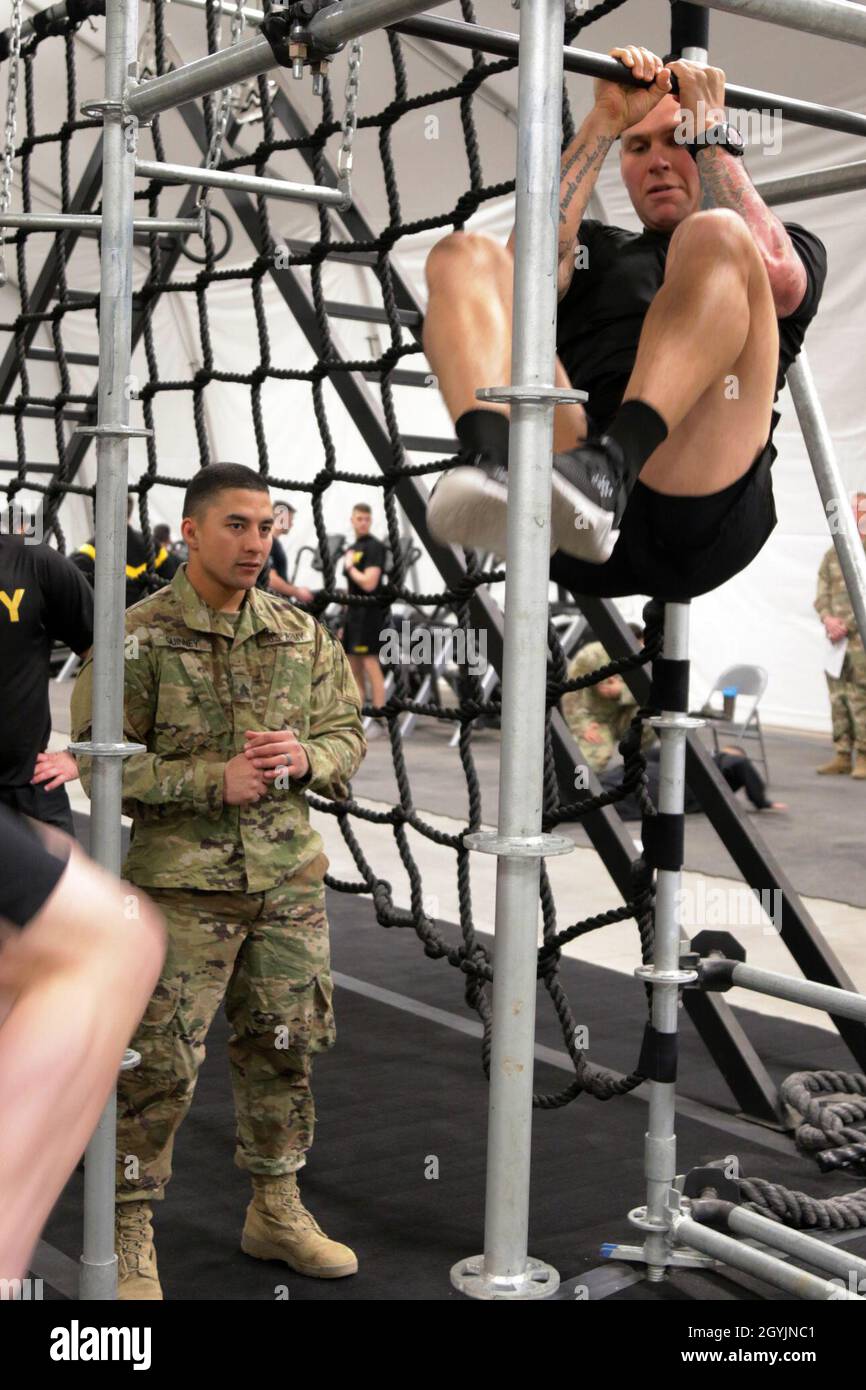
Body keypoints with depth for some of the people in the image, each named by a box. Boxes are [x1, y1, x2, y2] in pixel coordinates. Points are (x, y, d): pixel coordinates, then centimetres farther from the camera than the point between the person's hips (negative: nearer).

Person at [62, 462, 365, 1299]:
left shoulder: (302, 636, 8)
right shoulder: (138, 638, -7)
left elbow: (349, 735, 13)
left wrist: (305, 758, -10)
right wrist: (215, 780, -19)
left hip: (288, 877, 5)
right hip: (181, 882, -5)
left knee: (282, 1045, 14)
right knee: (159, 1064, -3)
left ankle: (276, 1211, 31)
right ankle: (128, 1237, 14)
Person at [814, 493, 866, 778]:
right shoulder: (832, 555, 13)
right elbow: (822, 594, 12)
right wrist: (828, 618, -6)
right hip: (835, 637, 6)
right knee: (838, 697, 9)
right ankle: (842, 755, 15)